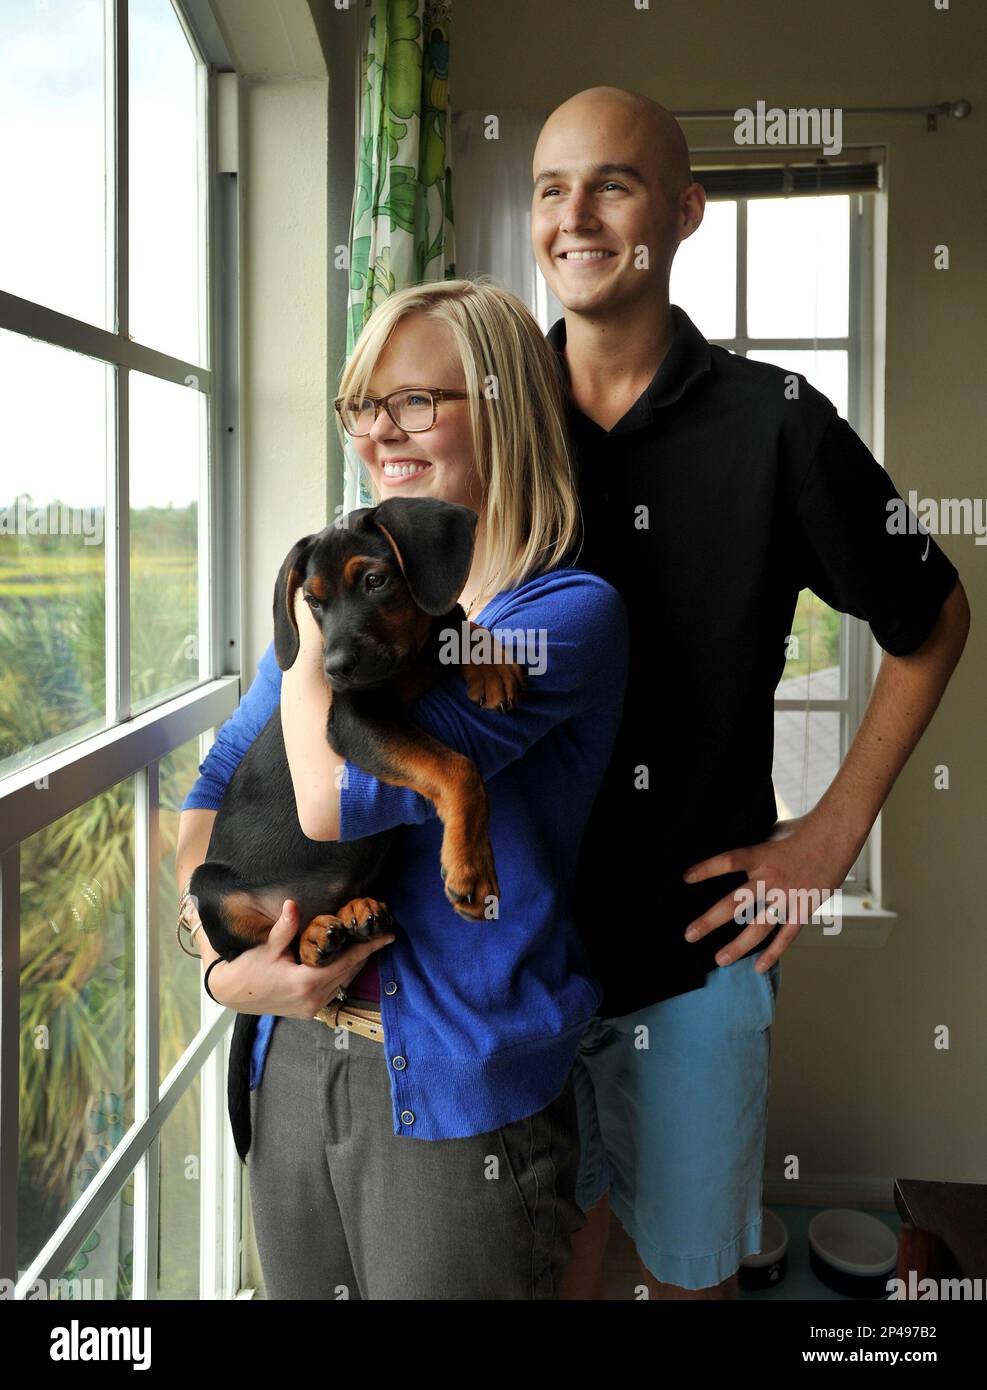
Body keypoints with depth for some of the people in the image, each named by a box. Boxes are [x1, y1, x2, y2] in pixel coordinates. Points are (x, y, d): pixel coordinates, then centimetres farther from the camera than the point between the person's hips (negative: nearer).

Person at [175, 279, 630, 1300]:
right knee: (298, 1289, 24)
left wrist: (311, 626, -9)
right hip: (292, 1065, 6)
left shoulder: (568, 613, -15)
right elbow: (217, 780, 9)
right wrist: (219, 959, -7)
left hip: (461, 1097, -6)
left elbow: (341, 801, -24)